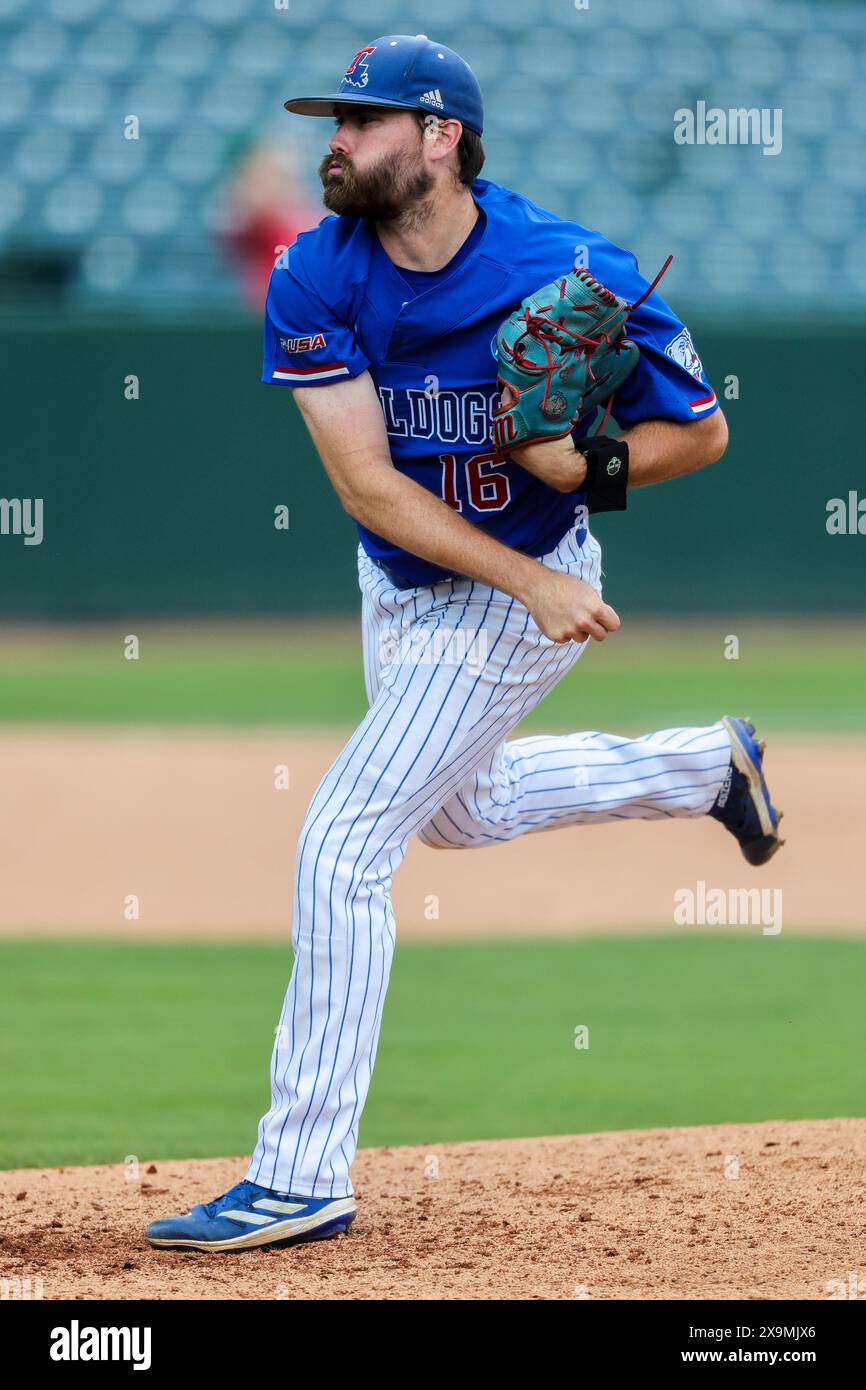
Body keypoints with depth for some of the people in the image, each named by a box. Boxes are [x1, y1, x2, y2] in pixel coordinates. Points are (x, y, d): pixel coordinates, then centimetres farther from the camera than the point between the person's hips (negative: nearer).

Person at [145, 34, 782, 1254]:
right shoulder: (316, 280, -16)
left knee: (344, 844, -14)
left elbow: (702, 429, -11)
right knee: (459, 812, 29)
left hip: (529, 588, -7)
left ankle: (303, 1175, -10)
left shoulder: (575, 275, -25)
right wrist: (526, 581, -30)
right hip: (400, 582, 7)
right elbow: (364, 481, -21)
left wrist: (593, 466, -30)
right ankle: (708, 766, 51)